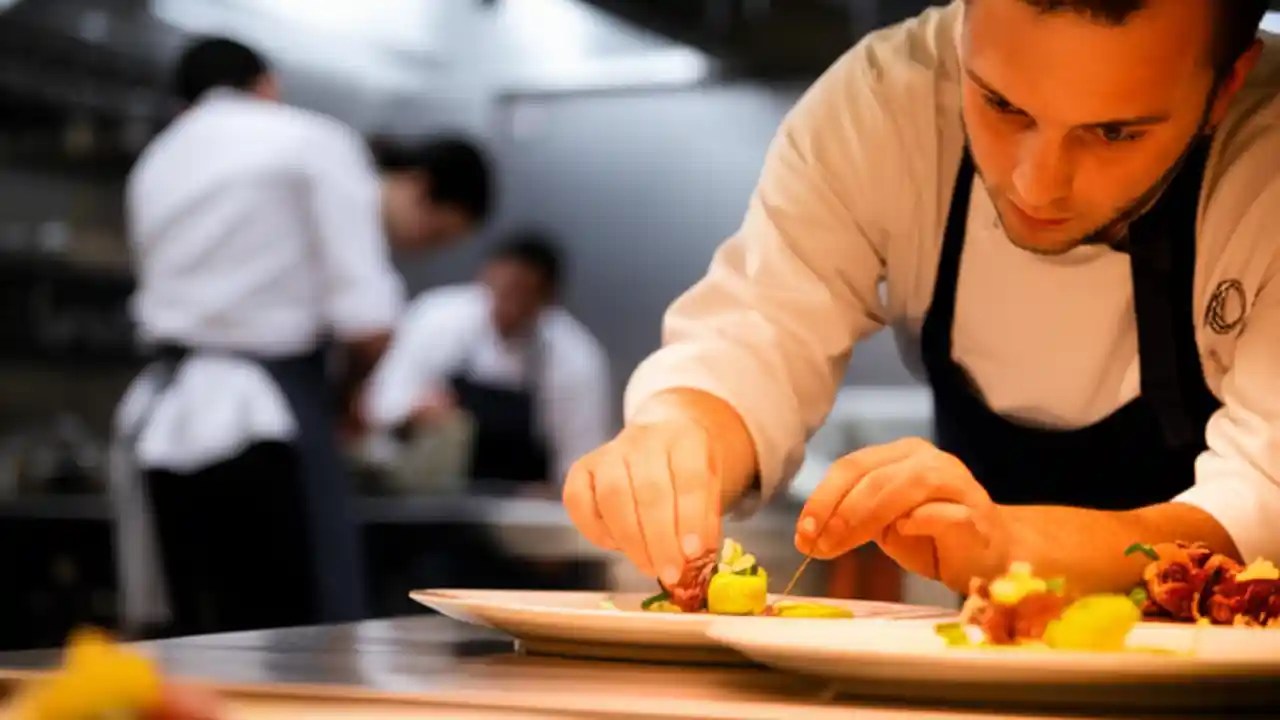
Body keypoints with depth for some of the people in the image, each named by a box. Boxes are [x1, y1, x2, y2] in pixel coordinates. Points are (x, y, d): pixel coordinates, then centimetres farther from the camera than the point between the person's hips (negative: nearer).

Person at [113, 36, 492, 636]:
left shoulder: (155, 164, 18)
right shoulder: (316, 143, -2)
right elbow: (368, 326, -11)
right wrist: (341, 396, 10)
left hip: (162, 422, 7)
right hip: (264, 423, -7)